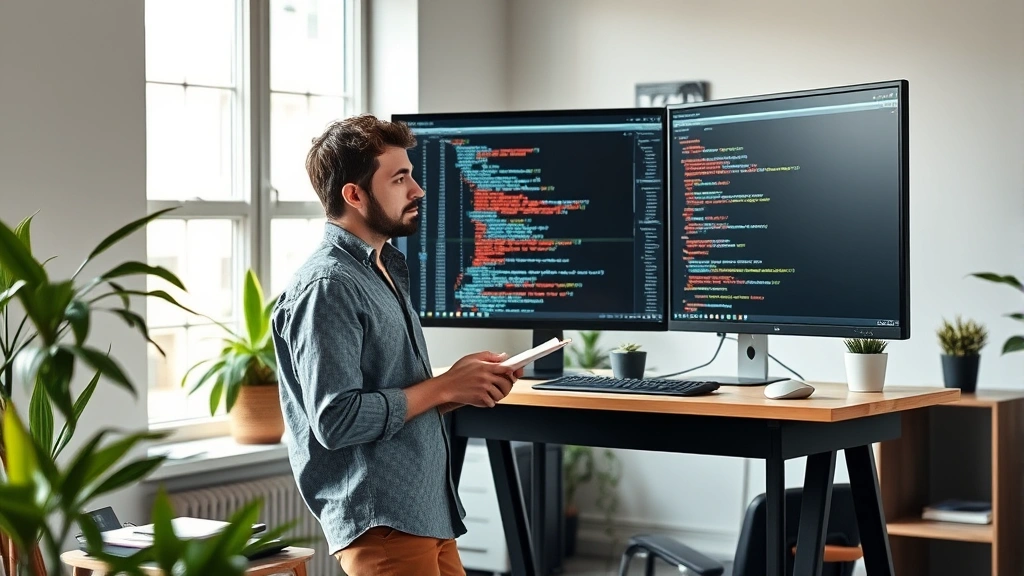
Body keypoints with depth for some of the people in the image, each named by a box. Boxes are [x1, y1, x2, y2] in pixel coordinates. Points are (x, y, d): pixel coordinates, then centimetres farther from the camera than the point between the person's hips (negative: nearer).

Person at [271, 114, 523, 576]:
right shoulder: (327, 286, -14)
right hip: (381, 521, -9)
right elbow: (338, 420, -21)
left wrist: (466, 389, 4)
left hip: (429, 511, 9)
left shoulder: (385, 272, 16)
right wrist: (444, 387, -13)